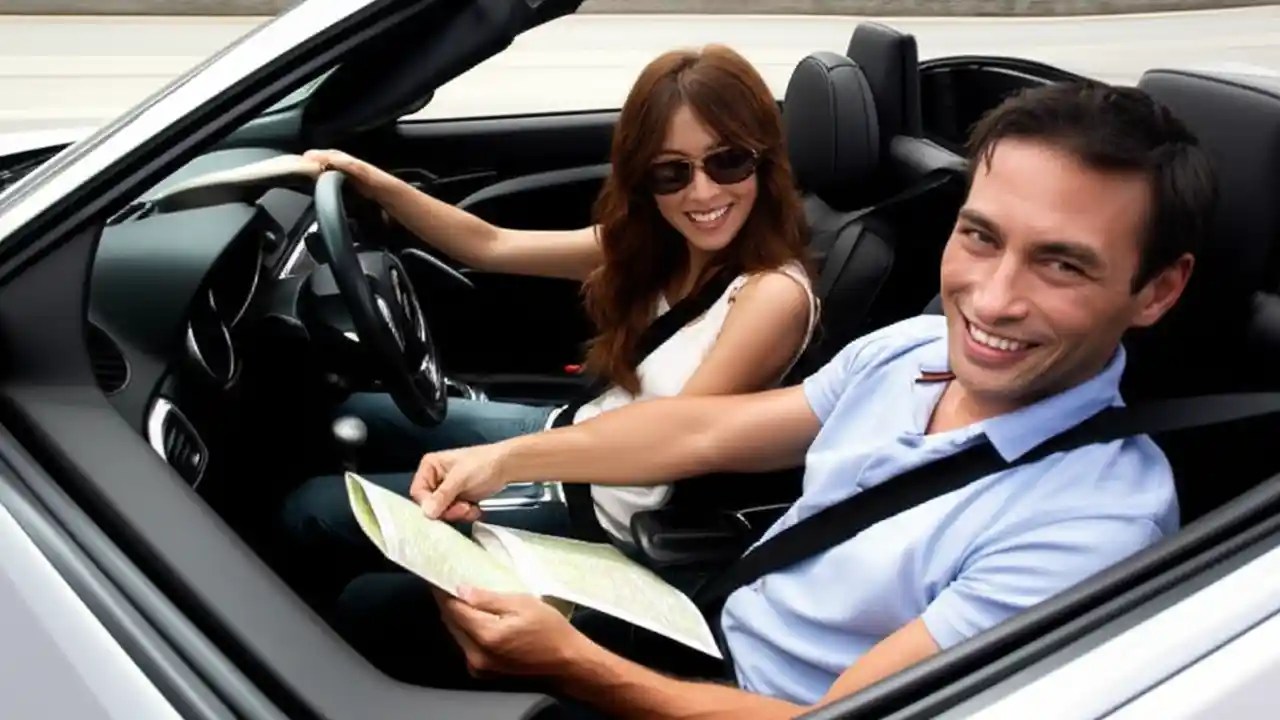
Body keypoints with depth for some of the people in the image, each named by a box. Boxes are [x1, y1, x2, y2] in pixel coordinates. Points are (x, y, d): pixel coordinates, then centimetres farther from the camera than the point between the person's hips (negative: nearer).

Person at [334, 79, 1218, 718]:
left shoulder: (1096, 518, -28)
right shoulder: (911, 348, -5)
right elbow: (708, 430, 7)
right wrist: (509, 456, -1)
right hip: (705, 630, 6)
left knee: (379, 631, -8)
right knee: (376, 603, 5)